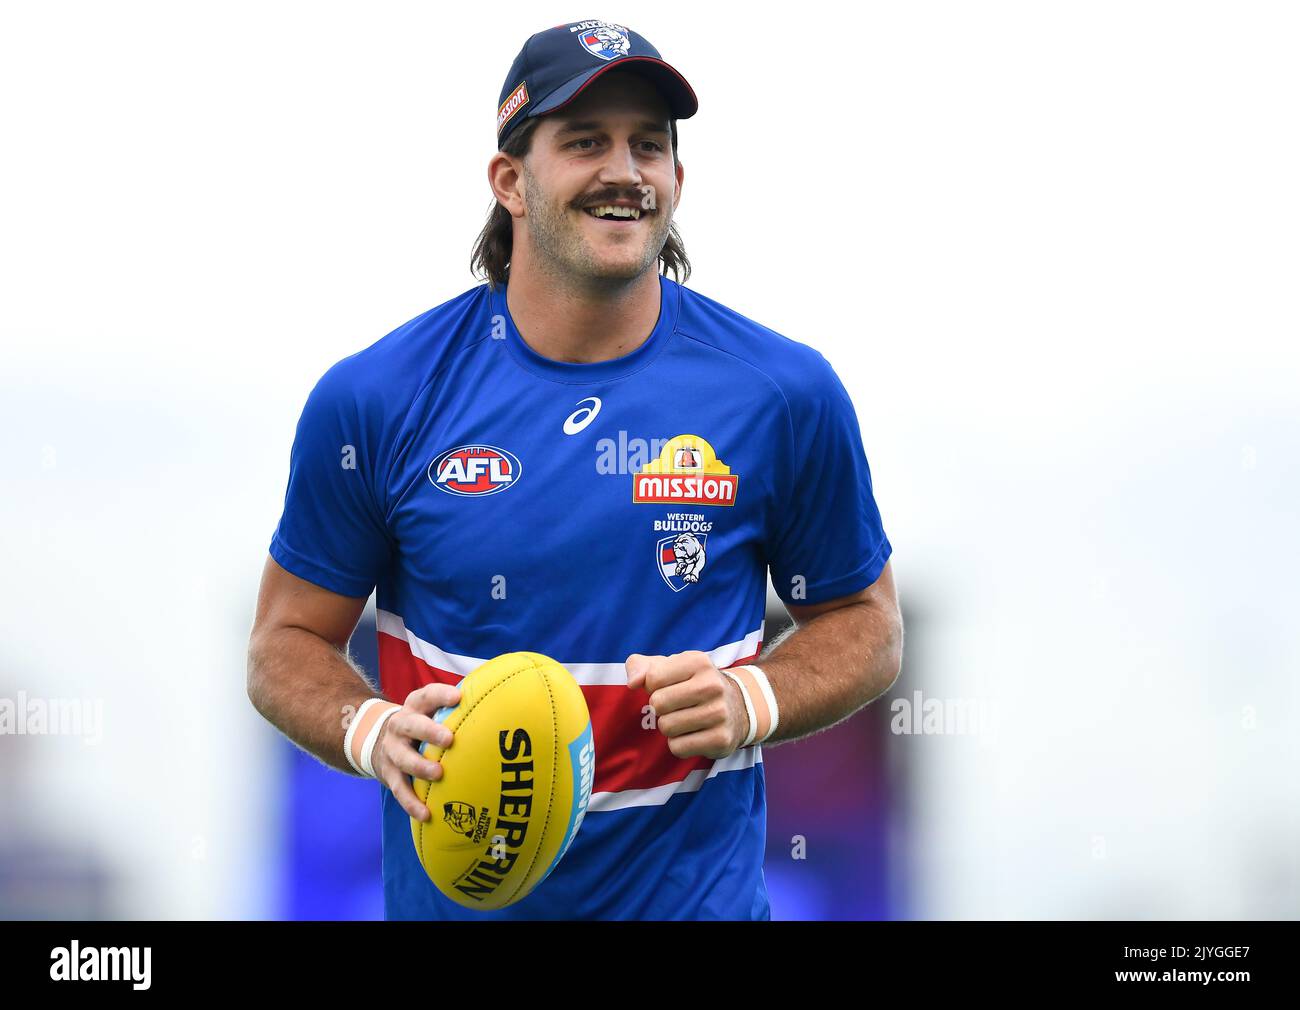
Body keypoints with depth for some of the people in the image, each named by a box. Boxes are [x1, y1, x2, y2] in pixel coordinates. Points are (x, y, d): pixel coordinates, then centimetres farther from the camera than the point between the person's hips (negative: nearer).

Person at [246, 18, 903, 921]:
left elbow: (866, 626, 4)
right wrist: (372, 731, -20)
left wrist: (751, 700, -16)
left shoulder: (789, 395, -7)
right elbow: (289, 642, 0)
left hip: (697, 891, -1)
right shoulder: (372, 399, -8)